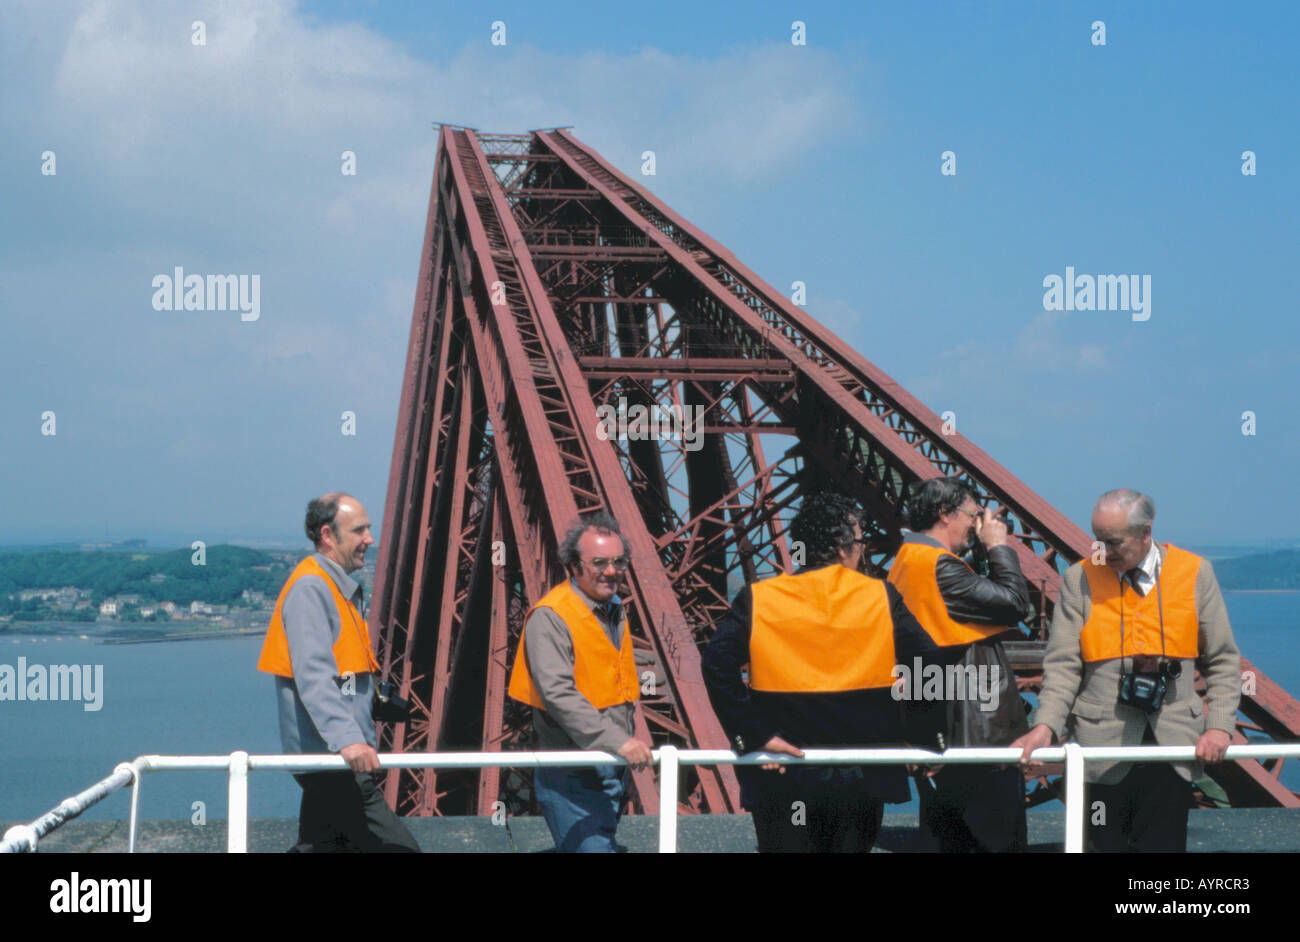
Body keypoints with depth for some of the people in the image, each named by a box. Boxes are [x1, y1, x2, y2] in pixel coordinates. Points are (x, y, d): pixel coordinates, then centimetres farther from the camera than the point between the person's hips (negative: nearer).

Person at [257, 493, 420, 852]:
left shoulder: (339, 588, 19)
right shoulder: (310, 588, -13)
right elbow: (313, 677, -25)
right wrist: (347, 739, -35)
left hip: (339, 756, 10)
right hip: (328, 756, -10)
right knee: (399, 848, -12)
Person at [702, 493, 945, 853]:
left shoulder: (757, 600, -4)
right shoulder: (881, 598, -4)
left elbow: (718, 663, -16)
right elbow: (927, 664, -8)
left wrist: (753, 736, -13)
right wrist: (925, 739, 2)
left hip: (783, 778, -1)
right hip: (862, 778, 1)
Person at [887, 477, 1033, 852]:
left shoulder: (906, 562, 13)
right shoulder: (940, 566, -18)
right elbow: (1016, 603, -16)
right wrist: (999, 546, -6)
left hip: (935, 733, 10)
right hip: (975, 734, -10)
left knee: (942, 839, 13)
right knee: (1000, 839, -3)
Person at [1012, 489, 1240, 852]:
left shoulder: (1195, 573, 3)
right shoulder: (1080, 579, 1)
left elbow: (1223, 661, 7)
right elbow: (1064, 665, 0)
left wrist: (1220, 726, -5)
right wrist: (1045, 725, -15)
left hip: (1172, 745, 0)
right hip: (1104, 746, 0)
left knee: (1165, 843, 1)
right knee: (1108, 844, 2)